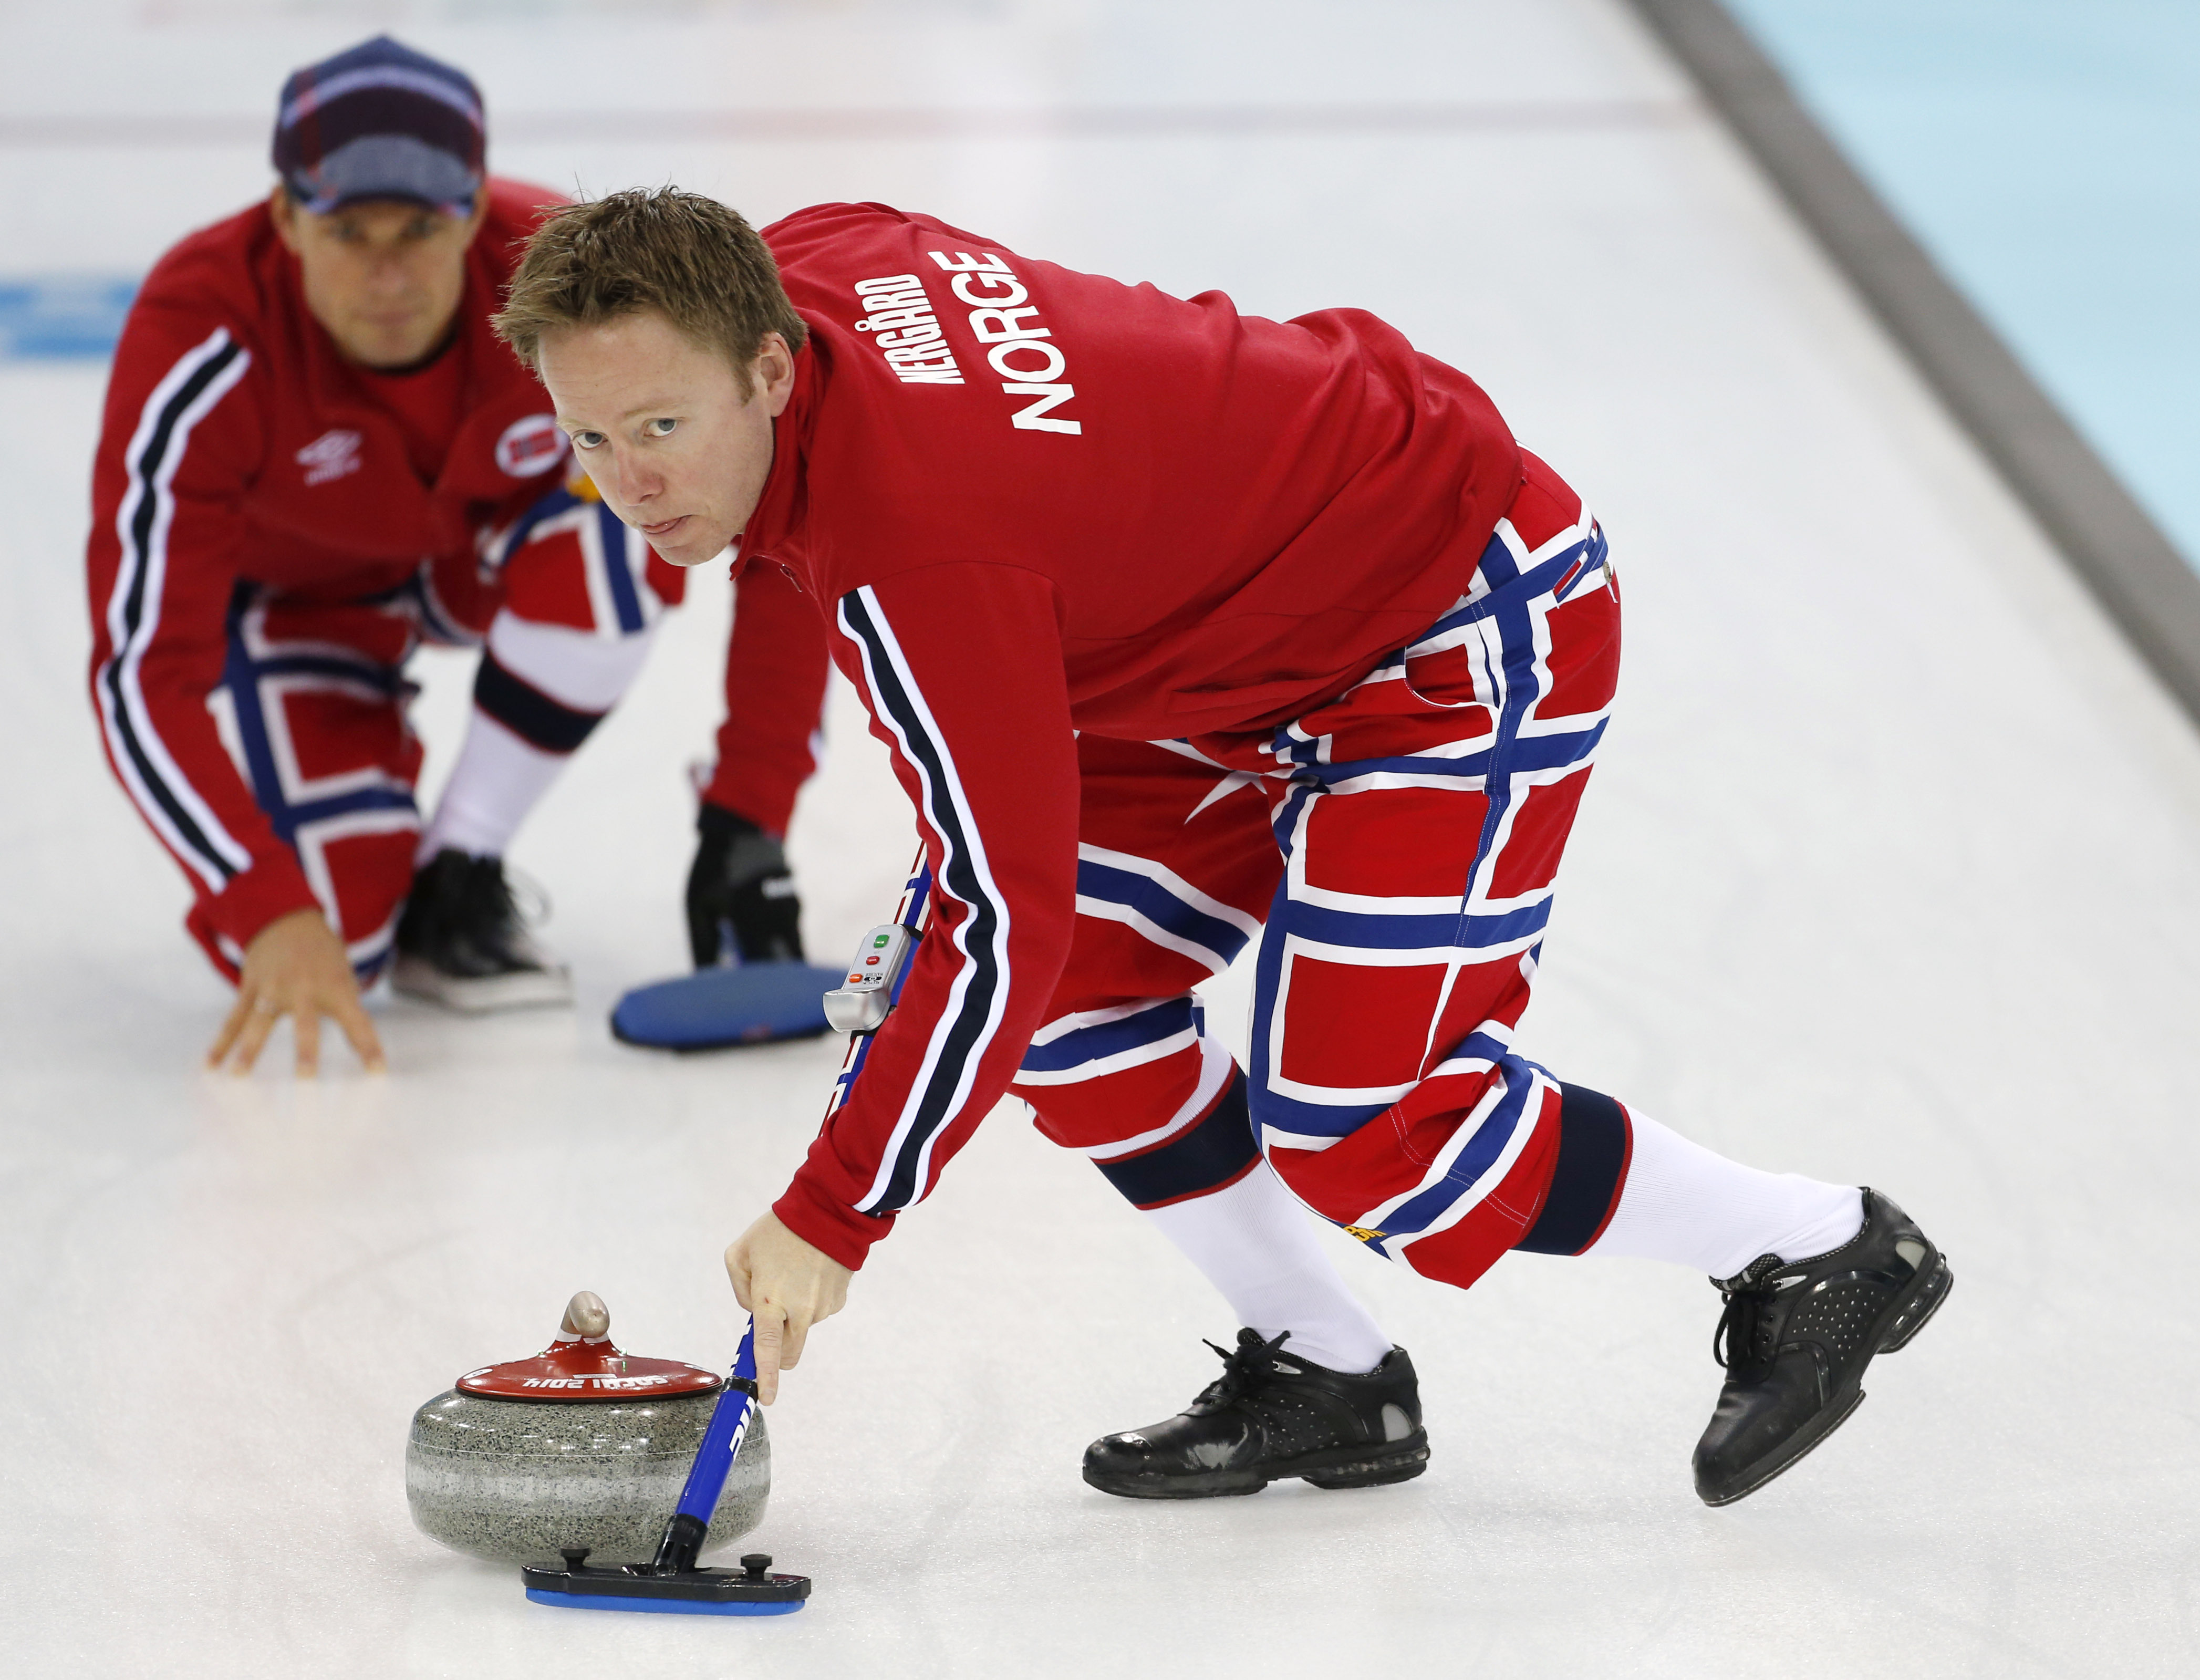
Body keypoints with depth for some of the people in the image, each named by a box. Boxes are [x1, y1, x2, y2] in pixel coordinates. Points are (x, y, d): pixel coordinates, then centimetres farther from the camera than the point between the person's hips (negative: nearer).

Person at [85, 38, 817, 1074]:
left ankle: (457, 878, -15)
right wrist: (270, 910, -44)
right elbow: (145, 673, -34)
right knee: (337, 931, -24)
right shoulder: (202, 350, -36)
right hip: (284, 593, -2)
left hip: (482, 556, 2)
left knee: (618, 530, -33)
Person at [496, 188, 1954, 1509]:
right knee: (1076, 996, 4)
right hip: (1271, 638, 10)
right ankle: (1327, 1379, 17)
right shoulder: (803, 264, -9)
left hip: (1470, 634, -10)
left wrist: (831, 1222, -24)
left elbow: (1006, 923, -31)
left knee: (1349, 1114, -13)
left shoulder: (915, 554, -34)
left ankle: (1826, 1255, 5)